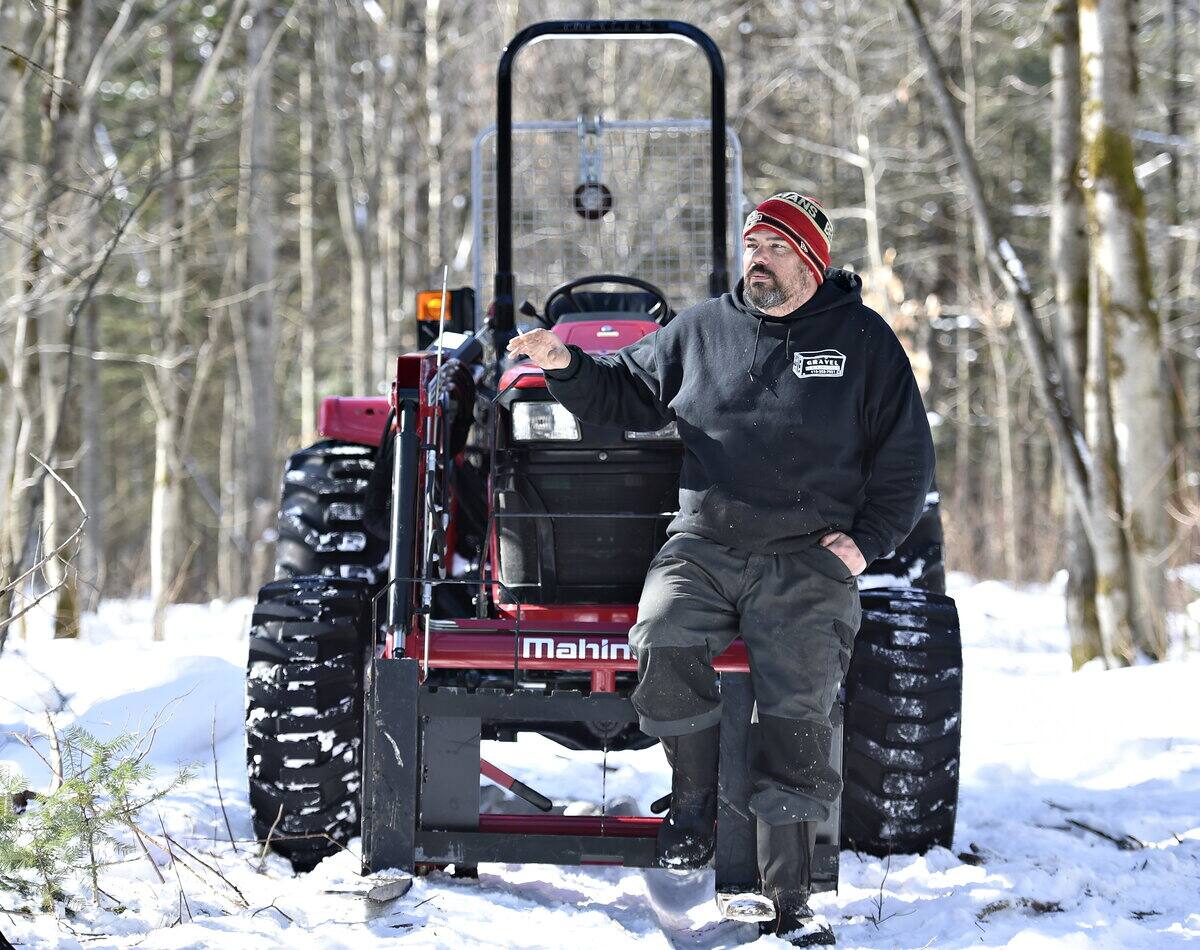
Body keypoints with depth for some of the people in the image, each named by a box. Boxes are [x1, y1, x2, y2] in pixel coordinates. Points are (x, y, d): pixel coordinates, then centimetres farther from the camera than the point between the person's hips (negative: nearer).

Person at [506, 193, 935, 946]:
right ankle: (694, 798, -7)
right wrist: (569, 368, 0)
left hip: (808, 556, -2)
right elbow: (625, 394, 20)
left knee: (797, 711, -15)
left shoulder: (861, 339, 10)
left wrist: (864, 538, 0)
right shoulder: (702, 330, 15)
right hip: (703, 546, 2)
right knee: (664, 641, -28)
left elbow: (907, 456, 12)